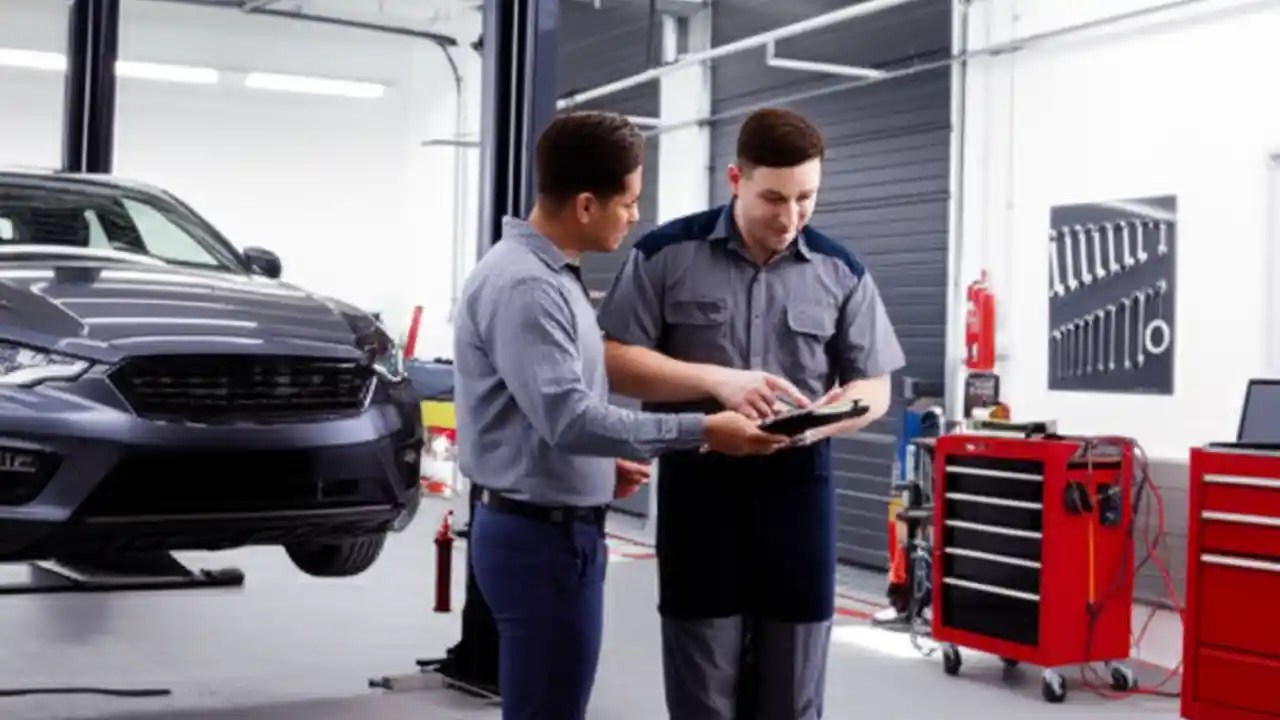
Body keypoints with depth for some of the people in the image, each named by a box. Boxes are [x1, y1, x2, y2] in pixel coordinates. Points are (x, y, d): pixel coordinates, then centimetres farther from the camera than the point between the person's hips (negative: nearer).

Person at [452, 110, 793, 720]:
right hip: (541, 536, -10)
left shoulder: (548, 274, 11)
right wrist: (699, 432, -25)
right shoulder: (523, 285, -21)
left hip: (556, 527, 10)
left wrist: (603, 462, 18)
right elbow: (568, 417, -27)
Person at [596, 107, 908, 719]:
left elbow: (874, 389, 6)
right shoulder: (666, 254, -3)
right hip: (698, 484, -2)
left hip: (797, 487, 2)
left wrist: (819, 422, -16)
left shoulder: (842, 272, 3)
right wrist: (715, 382, -20)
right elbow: (613, 360, -6)